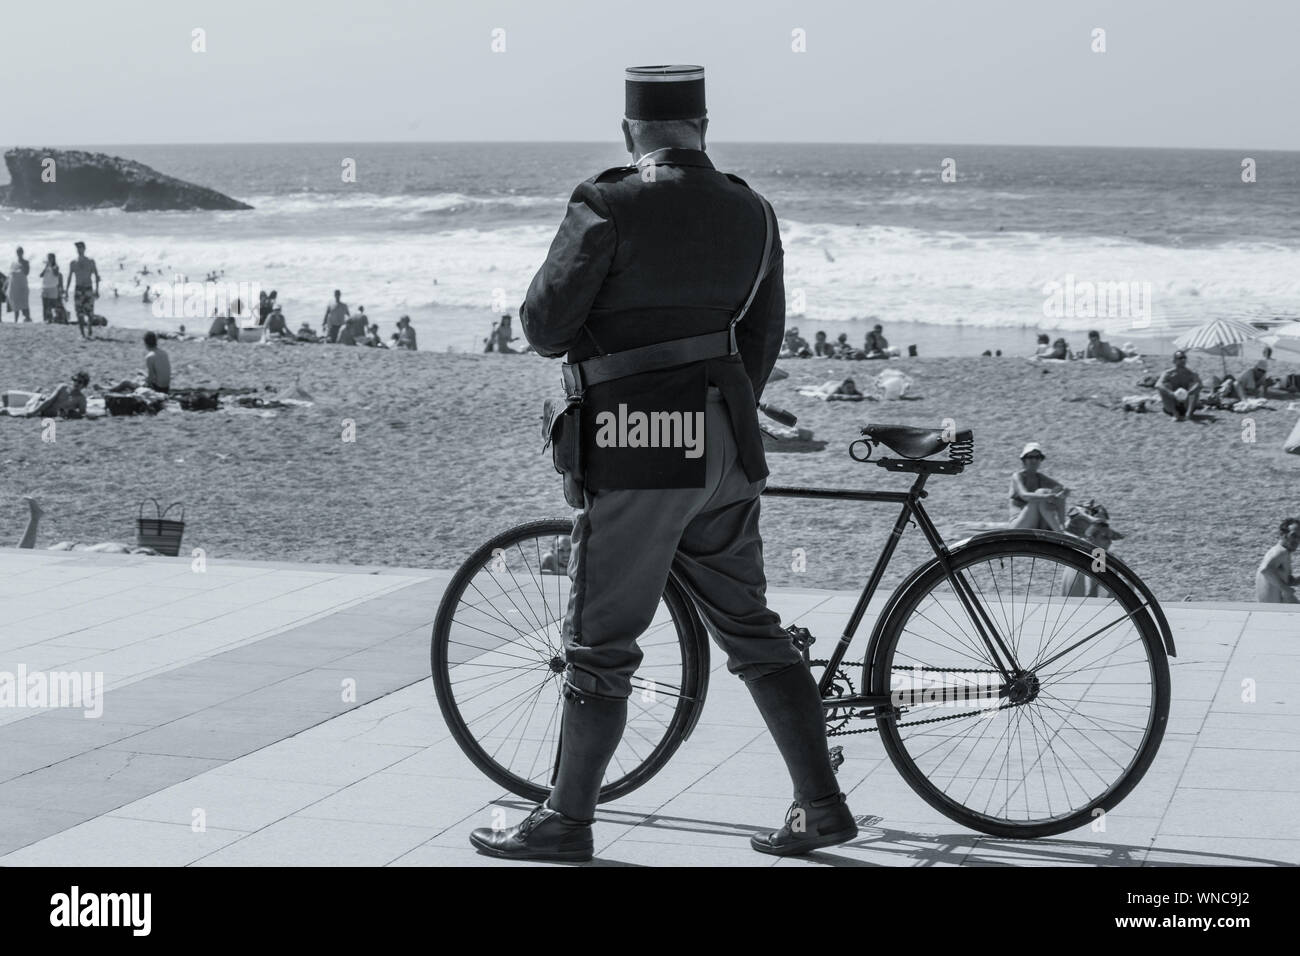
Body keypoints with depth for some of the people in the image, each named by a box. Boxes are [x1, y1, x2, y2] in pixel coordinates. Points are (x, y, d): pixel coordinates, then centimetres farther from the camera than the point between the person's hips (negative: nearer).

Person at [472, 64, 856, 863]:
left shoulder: (608, 209, -12)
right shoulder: (751, 212, 8)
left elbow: (543, 327, -9)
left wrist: (591, 332, 12)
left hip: (638, 455, -6)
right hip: (727, 454, 6)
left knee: (601, 643, 3)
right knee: (750, 628, 14)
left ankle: (568, 821, 11)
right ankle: (822, 805, 15)